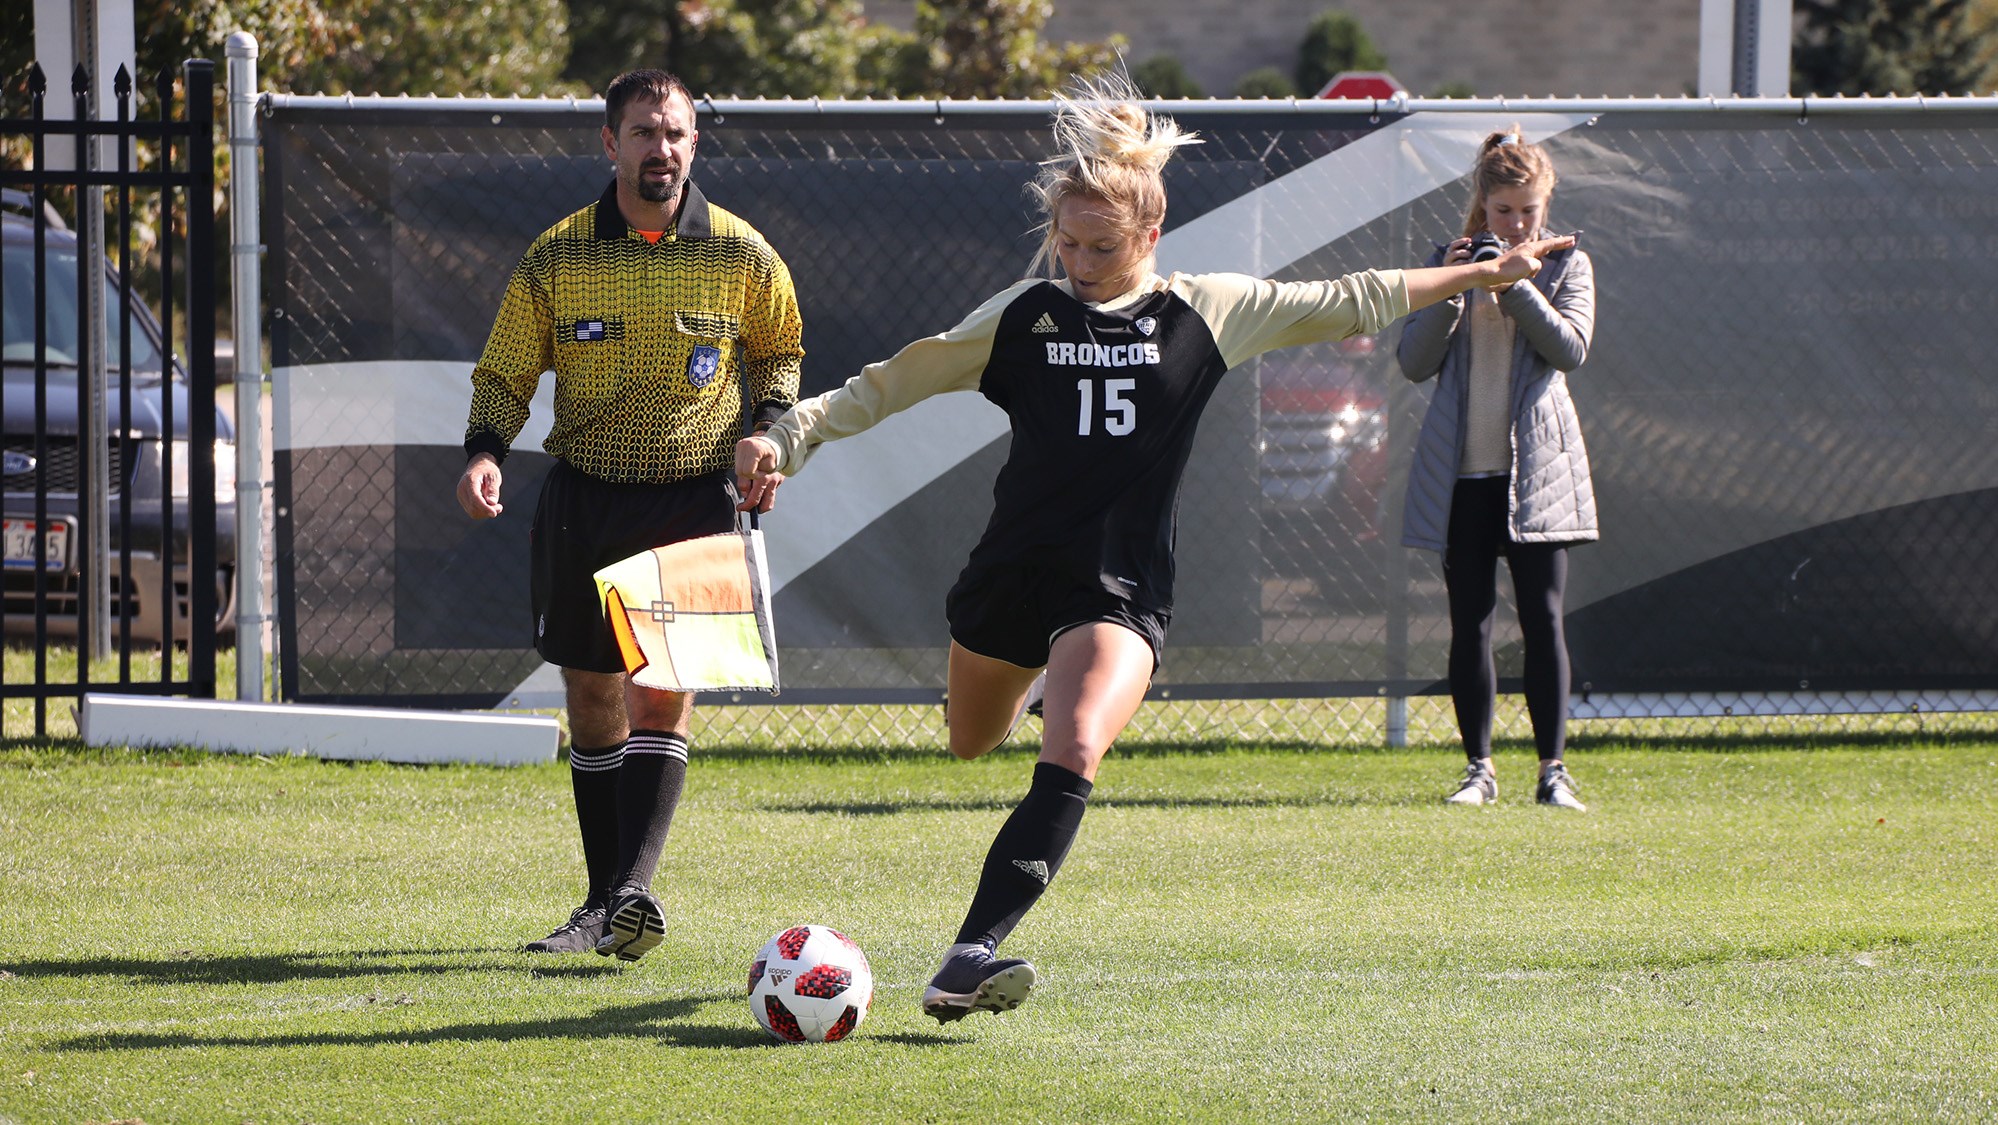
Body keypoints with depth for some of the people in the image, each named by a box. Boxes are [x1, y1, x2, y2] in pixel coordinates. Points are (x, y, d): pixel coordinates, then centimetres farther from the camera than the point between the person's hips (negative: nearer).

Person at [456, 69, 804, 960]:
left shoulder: (742, 258, -1)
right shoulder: (557, 258, 0)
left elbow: (780, 351, 16)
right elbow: (506, 370, 7)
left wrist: (766, 432, 0)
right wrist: (484, 451, -10)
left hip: (696, 495, -2)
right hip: (585, 494, 2)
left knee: (661, 691, -15)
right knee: (592, 694, 5)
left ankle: (634, 891, -21)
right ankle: (604, 902, 15)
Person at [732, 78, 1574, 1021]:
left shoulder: (1206, 313, 2)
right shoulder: (1025, 316, 2)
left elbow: (1347, 304, 13)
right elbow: (893, 382, 5)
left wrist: (1484, 273, 17)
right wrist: (787, 436, -7)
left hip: (1119, 591, -2)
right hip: (1011, 573, 2)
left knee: (1072, 757, -27)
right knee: (971, 744, 22)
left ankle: (970, 957, -34)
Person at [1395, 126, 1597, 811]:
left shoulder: (1567, 265, 6)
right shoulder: (1448, 263, 9)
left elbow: (1570, 348, -9)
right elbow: (1414, 362, 2)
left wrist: (1515, 284, -17)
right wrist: (1450, 289, -12)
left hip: (1536, 470, -1)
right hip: (1462, 470, 2)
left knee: (1543, 617, -5)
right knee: (1470, 623, 2)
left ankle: (1553, 770, -2)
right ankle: (1478, 769, 7)